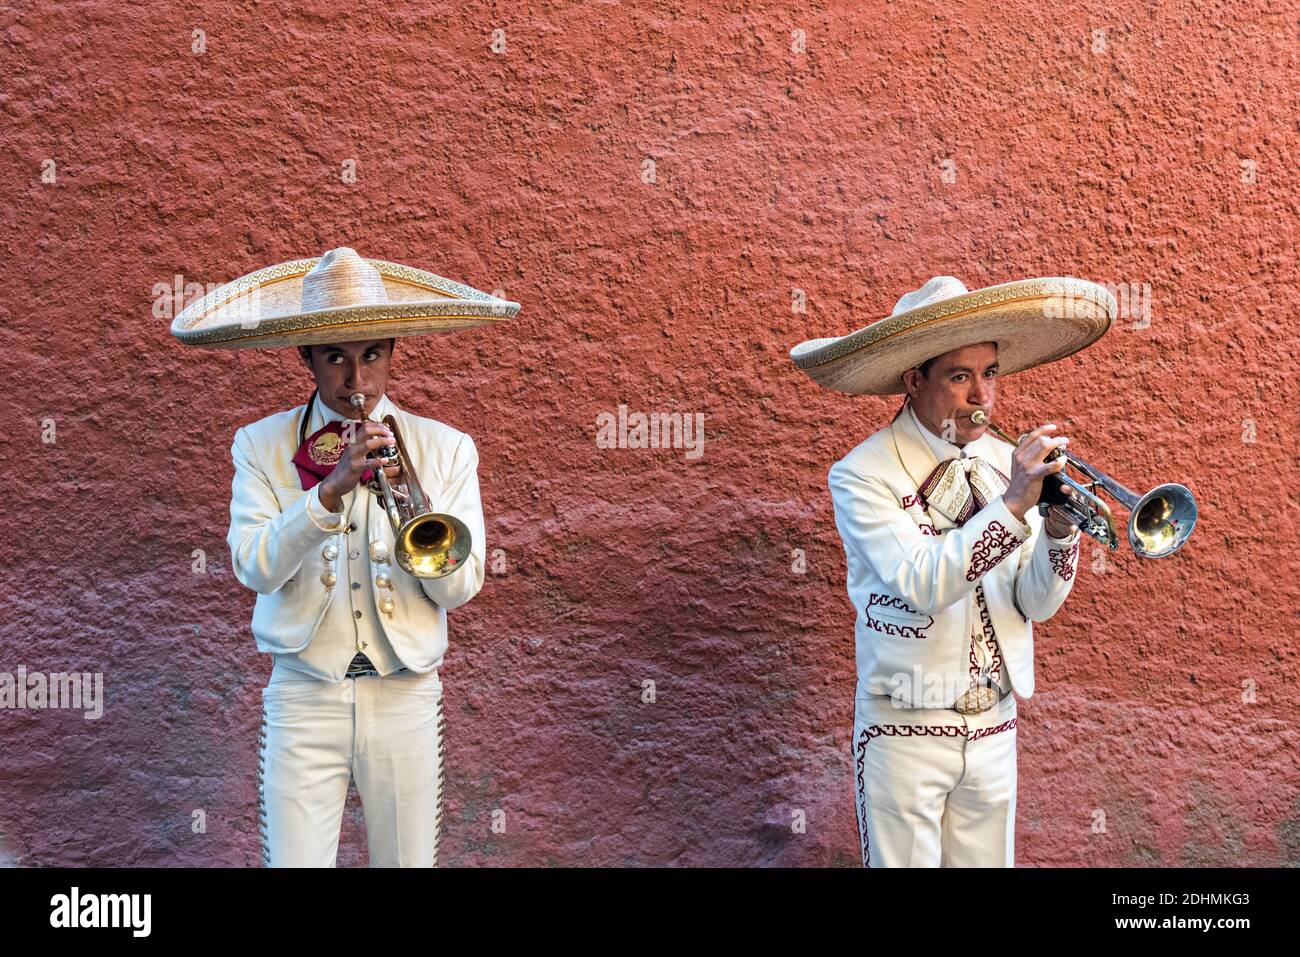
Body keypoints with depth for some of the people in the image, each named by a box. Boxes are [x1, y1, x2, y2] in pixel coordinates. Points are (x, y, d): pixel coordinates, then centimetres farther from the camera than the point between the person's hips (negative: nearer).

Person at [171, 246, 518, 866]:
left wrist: (414, 505, -19)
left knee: (409, 862, 8)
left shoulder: (445, 449, 3)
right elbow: (254, 566, -12)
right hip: (304, 699, -1)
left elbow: (460, 588, -3)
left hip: (406, 698, 1)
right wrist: (331, 489, -24)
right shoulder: (261, 446, 2)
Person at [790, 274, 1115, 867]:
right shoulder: (862, 474, -13)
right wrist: (1011, 506, -31)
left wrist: (1059, 528, -19)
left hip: (994, 727, 5)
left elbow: (1037, 604, -1)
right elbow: (923, 584, -26)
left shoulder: (1005, 461, 1)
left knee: (988, 861, 15)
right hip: (906, 731, -4)